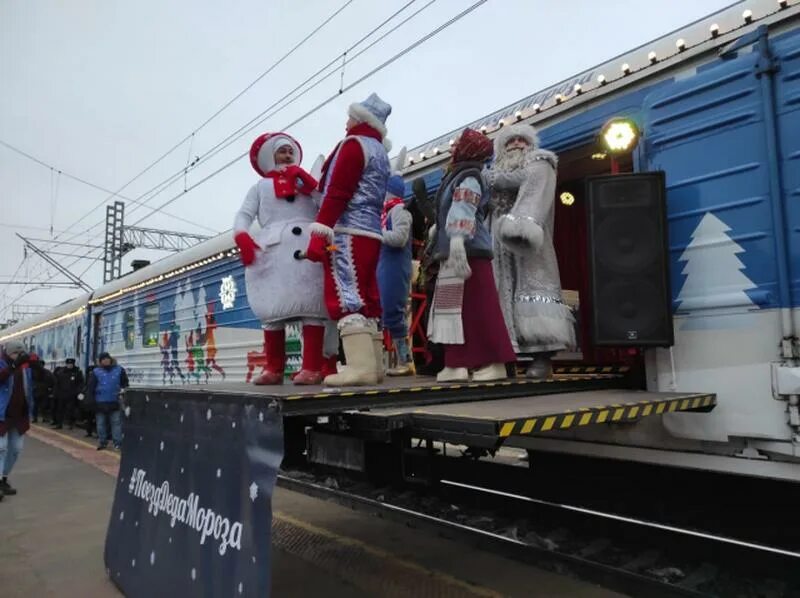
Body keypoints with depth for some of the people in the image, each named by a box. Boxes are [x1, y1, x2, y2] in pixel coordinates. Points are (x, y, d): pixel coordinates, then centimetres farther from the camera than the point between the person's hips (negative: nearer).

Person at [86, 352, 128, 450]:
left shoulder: (119, 369, 4)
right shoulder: (96, 372, 2)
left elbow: (125, 384, 7)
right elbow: (91, 388, 1)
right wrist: (91, 401, -5)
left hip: (115, 402, -1)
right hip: (100, 402, 1)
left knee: (116, 422, -1)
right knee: (101, 423, 9)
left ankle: (118, 442, 2)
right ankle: (102, 442, 21)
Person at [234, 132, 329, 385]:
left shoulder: (306, 183, 28)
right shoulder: (260, 186, 24)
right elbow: (244, 215, 10)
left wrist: (308, 180, 3)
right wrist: (242, 237, -10)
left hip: (307, 248, 0)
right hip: (272, 249, 0)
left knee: (311, 306, -11)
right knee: (273, 309, -6)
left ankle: (311, 368, -15)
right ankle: (274, 369, -3)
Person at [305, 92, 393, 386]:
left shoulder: (353, 143, -2)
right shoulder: (380, 152, 24)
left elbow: (337, 194, -13)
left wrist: (319, 234, -17)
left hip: (348, 233, -9)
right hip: (370, 234, 9)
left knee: (346, 299, -13)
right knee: (364, 301, 8)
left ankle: (360, 366, -18)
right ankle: (374, 365, 8)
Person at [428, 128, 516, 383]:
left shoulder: (468, 178, -7)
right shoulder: (459, 177, 21)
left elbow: (463, 214, -24)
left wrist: (457, 242, -35)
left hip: (468, 254, -10)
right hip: (457, 255, 10)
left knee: (478, 309, -8)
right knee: (458, 310, 9)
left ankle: (494, 363, -2)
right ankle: (456, 365, 13)